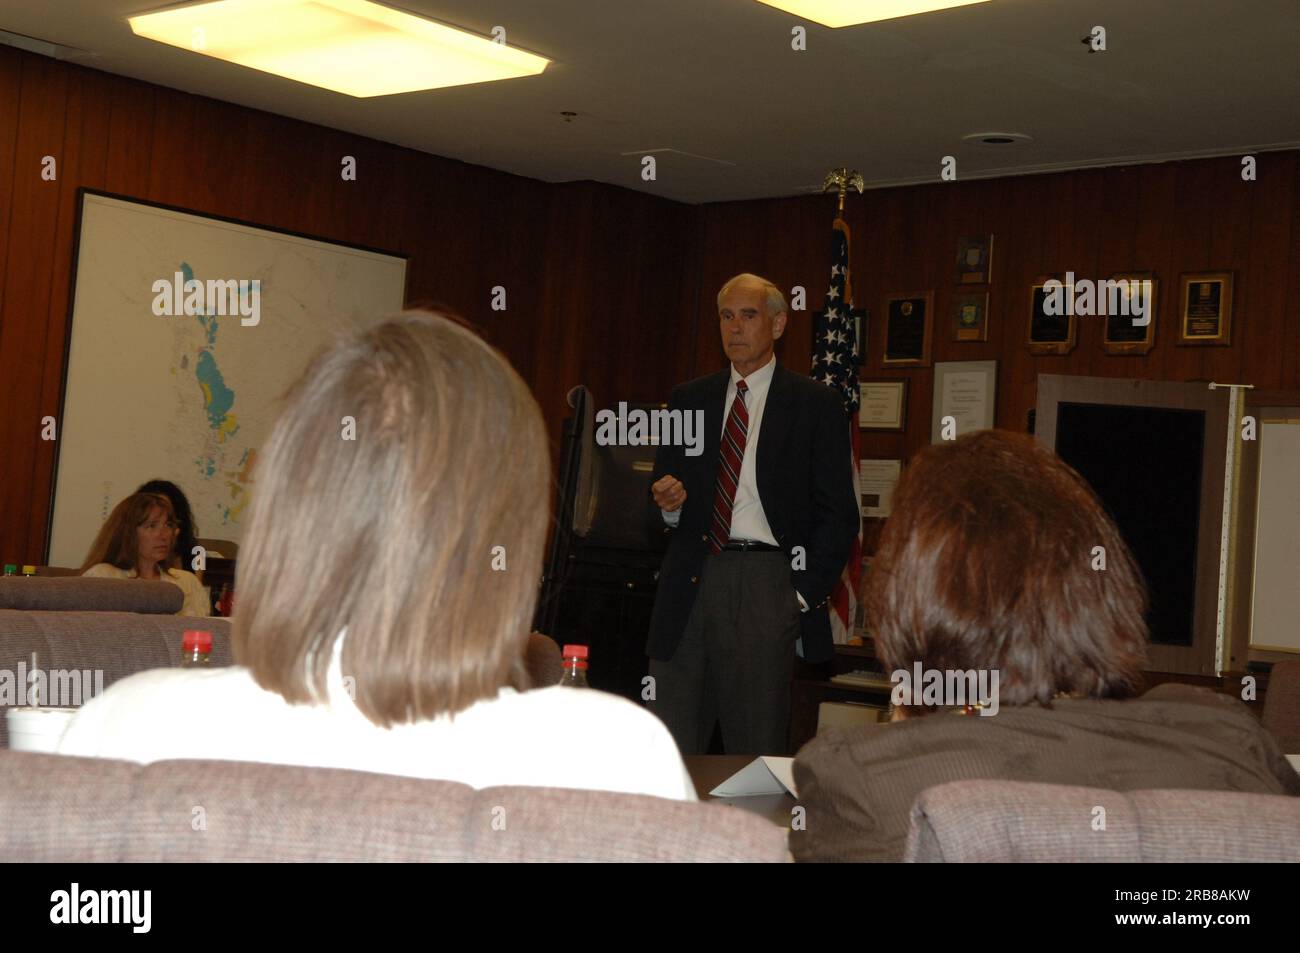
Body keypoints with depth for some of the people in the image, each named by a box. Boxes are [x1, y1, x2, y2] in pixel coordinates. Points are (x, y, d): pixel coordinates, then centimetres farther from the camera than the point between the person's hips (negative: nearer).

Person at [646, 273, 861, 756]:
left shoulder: (816, 404, 4)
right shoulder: (687, 400, 15)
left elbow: (839, 514, 2)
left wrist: (804, 594, -5)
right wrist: (669, 503, -4)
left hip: (765, 583, -3)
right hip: (689, 582, 3)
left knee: (758, 750, 0)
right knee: (669, 749, 0)